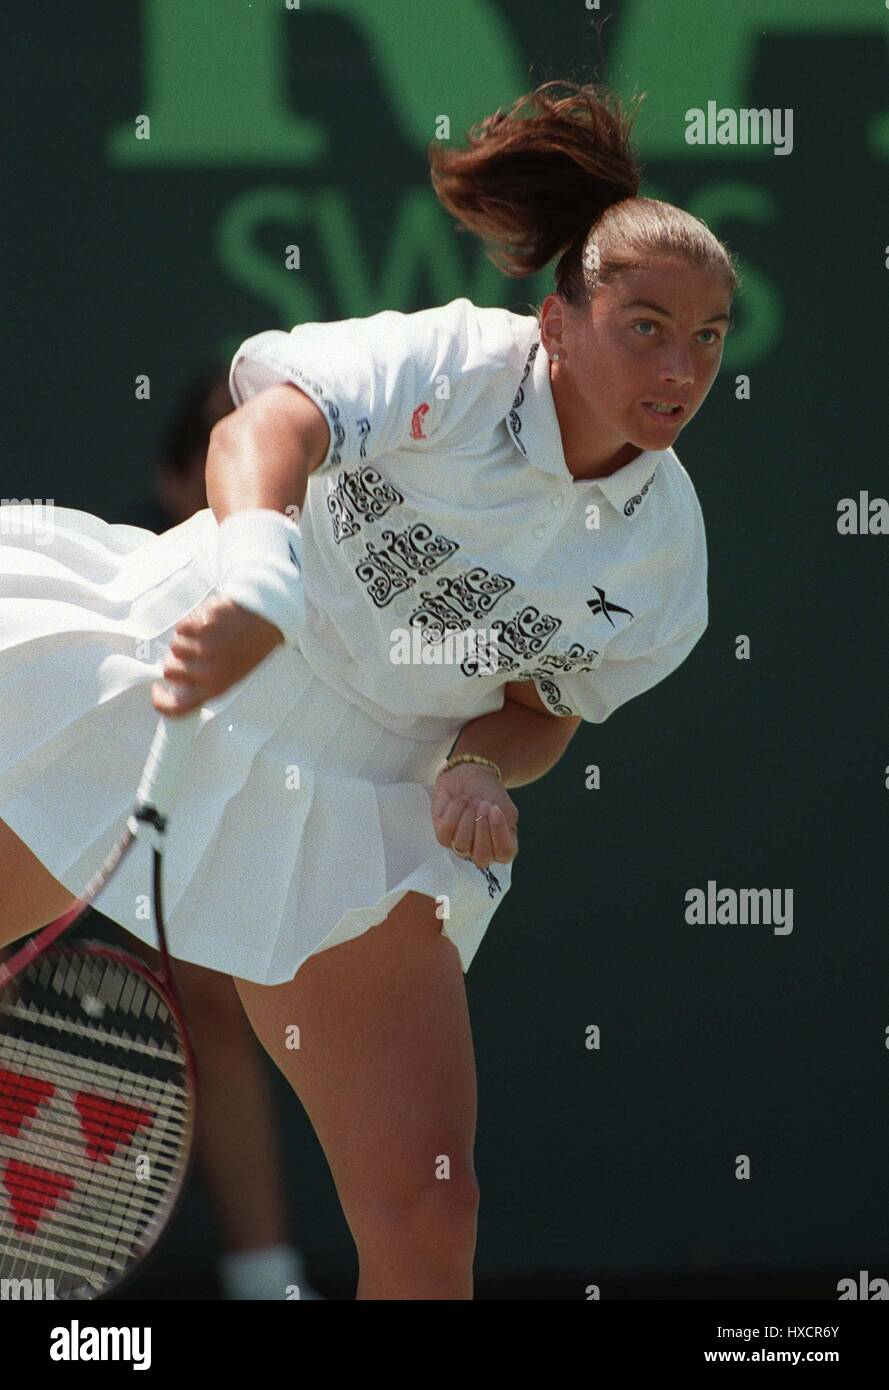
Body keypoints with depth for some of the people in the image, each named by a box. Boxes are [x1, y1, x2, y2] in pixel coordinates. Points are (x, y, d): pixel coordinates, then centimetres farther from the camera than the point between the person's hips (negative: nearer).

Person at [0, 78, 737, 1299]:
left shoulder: (663, 554, -6)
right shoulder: (450, 363, -19)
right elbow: (271, 423, -38)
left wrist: (479, 771, -14)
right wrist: (257, 579, -59)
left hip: (353, 814, 3)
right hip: (156, 696, -3)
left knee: (428, 1219, -6)